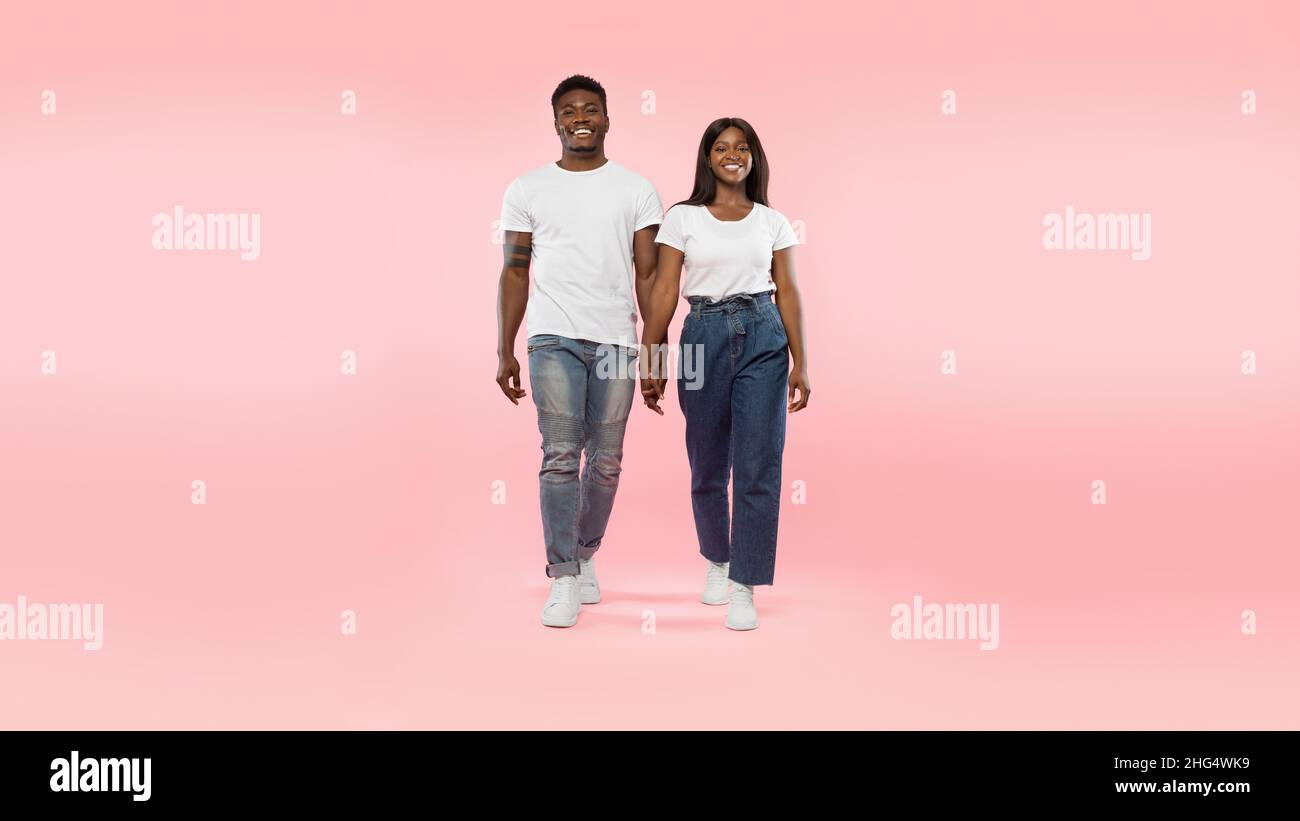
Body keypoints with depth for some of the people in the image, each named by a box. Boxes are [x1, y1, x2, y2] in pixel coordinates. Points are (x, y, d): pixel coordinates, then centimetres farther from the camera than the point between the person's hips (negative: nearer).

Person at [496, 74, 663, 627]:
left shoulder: (636, 190, 8)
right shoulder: (526, 191, 8)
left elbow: (648, 274, 6)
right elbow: (515, 273, 8)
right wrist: (504, 352, 2)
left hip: (617, 340, 1)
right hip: (554, 337, -1)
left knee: (606, 461, 7)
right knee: (560, 456, -9)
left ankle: (585, 556, 28)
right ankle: (564, 581, -4)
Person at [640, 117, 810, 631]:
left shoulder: (772, 222, 8)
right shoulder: (682, 218, 4)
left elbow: (788, 293, 7)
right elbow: (664, 291, 1)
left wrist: (800, 363, 2)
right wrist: (650, 363, -2)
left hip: (763, 338, 0)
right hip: (704, 336, 0)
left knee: (758, 467, -6)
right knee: (708, 466, 10)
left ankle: (743, 588, 1)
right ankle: (717, 561, 34)